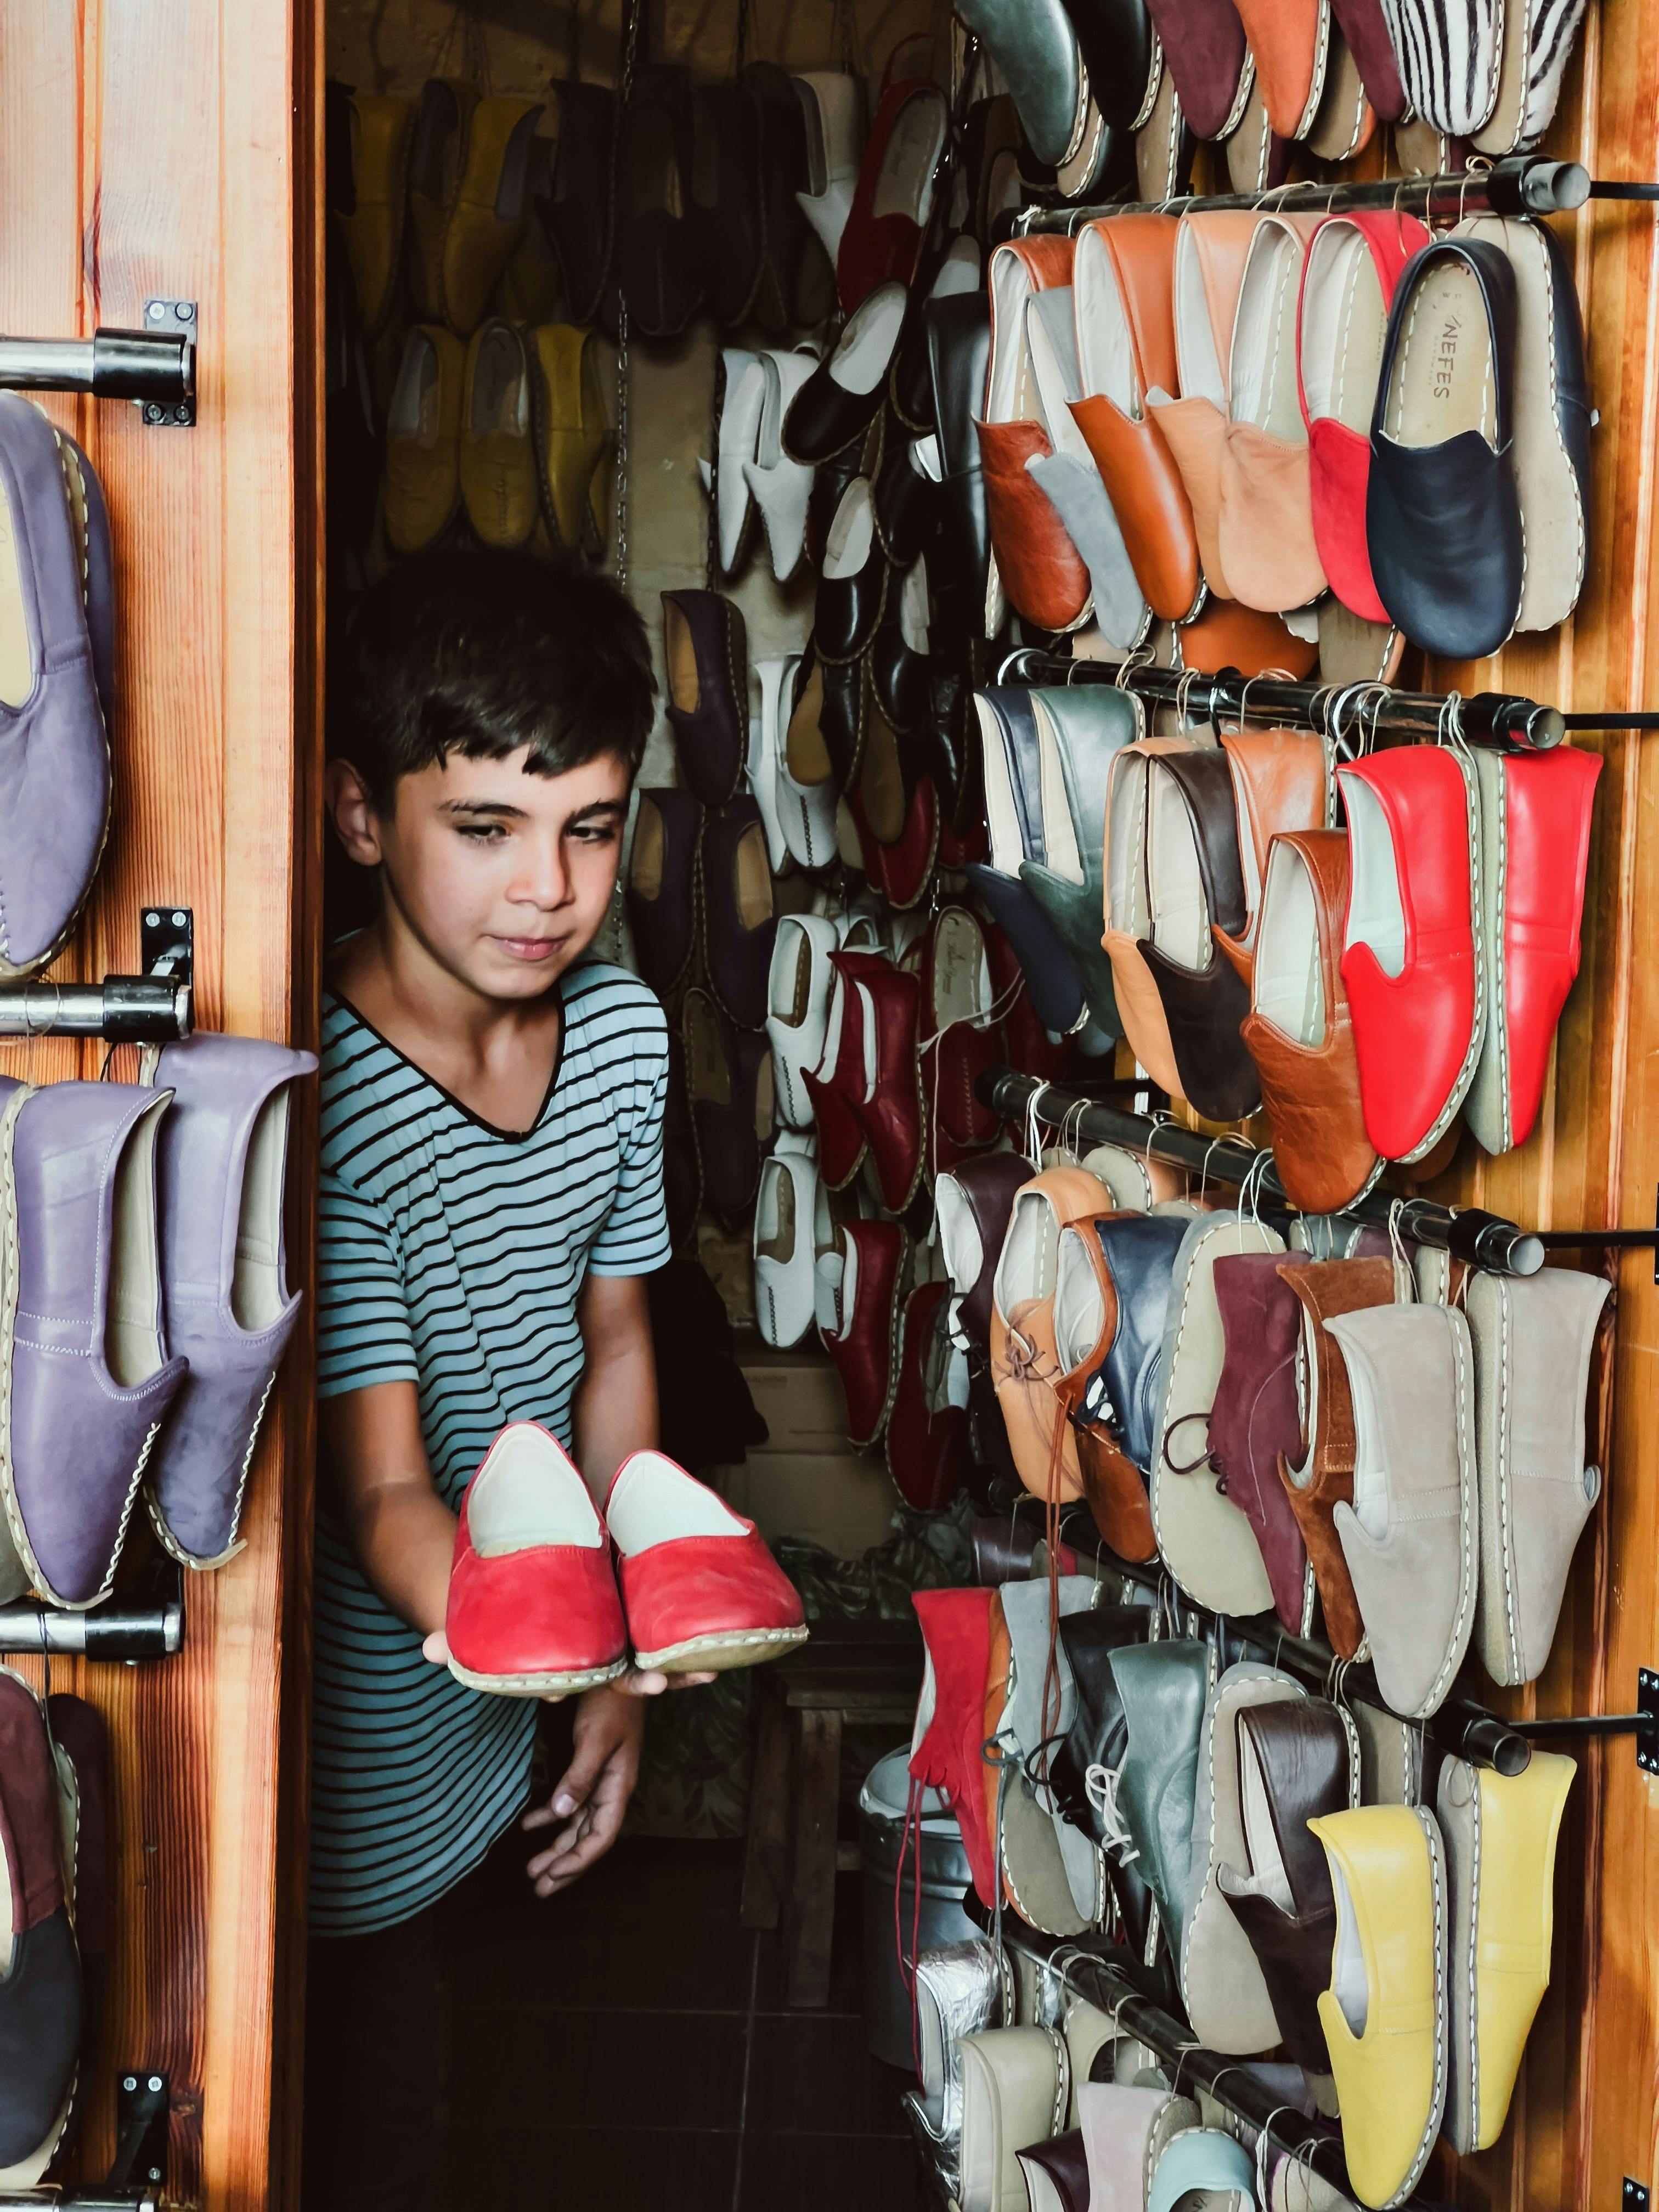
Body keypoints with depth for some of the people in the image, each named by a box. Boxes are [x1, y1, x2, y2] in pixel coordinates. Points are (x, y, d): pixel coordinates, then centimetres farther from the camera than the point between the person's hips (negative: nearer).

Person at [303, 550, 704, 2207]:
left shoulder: (622, 1028, -4)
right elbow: (383, 1497, -30)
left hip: (493, 1733, 6)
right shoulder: (317, 1105, -28)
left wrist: (620, 1670, 8)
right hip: (355, 1754, -6)